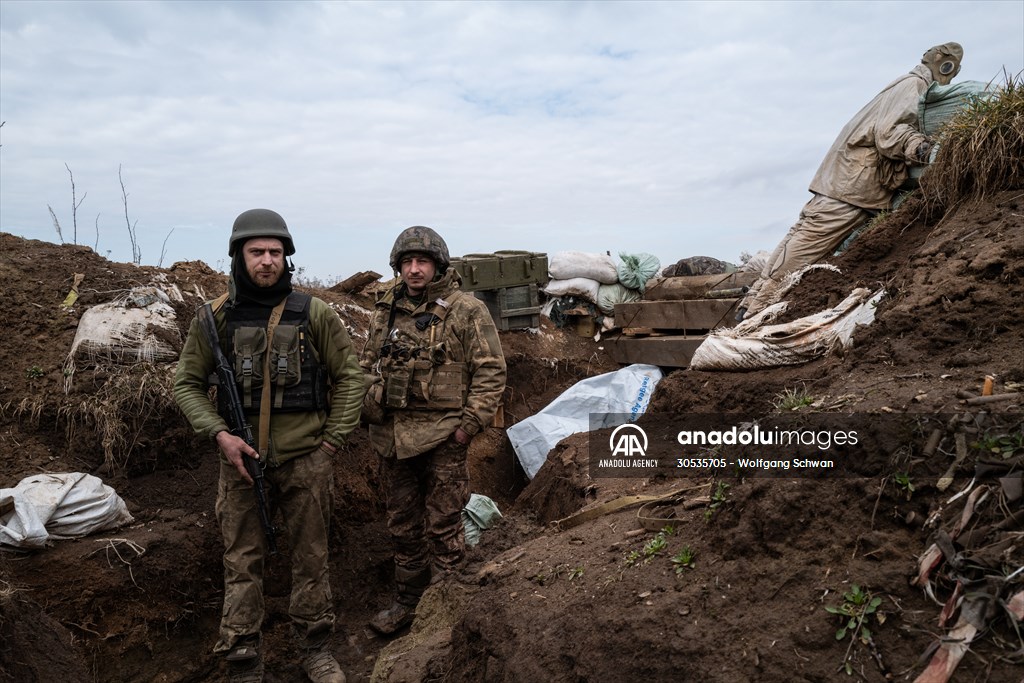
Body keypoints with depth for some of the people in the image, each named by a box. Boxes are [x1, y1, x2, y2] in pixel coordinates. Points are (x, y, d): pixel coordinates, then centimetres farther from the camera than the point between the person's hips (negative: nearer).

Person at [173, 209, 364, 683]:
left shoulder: (314, 314, -3)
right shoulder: (216, 317, -1)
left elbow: (348, 377, 3)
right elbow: (186, 383, 6)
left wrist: (332, 440, -1)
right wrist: (219, 434, -8)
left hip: (306, 461, 0)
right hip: (241, 461, 1)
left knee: (311, 560, 12)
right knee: (242, 565, 9)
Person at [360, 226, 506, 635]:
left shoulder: (466, 311, -6)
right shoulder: (385, 312, 10)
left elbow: (490, 371, -9)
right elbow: (367, 366, 19)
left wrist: (470, 423, -14)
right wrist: (369, 410, 7)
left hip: (442, 437, -6)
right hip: (393, 438, 6)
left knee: (443, 526, 4)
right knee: (403, 526, 17)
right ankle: (406, 602, 33)